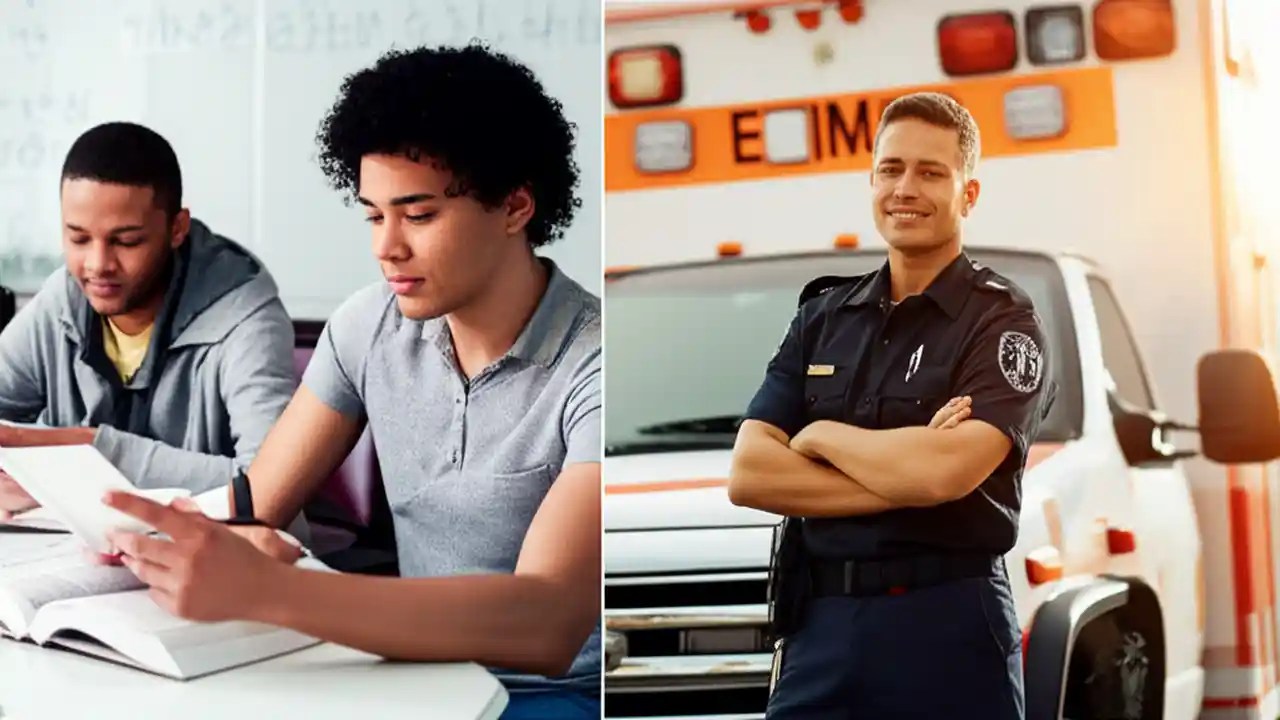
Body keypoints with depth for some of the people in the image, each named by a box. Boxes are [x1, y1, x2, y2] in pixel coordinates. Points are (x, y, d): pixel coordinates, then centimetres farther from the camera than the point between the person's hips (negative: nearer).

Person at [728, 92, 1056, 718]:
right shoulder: (823, 314, 9)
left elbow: (947, 471, -22)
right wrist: (902, 482, -12)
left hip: (948, 626, -4)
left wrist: (819, 435, -6)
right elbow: (747, 476, -2)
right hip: (820, 623, 4)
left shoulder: (1003, 322, -4)